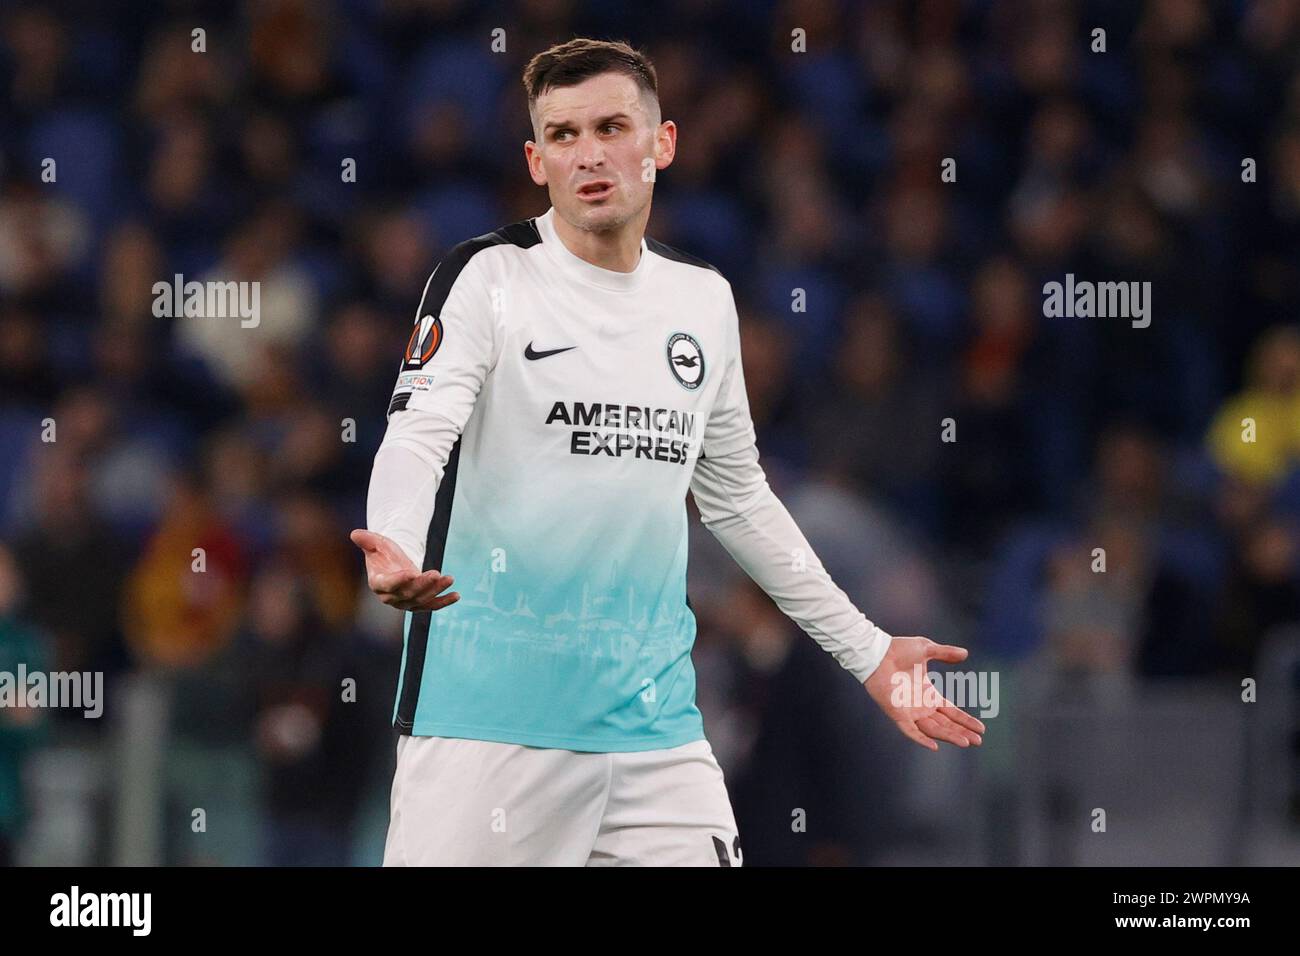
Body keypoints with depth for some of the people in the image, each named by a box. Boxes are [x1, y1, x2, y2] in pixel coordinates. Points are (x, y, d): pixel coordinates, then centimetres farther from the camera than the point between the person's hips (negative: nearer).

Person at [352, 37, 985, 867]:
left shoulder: (705, 300, 13)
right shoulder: (486, 277, -3)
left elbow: (738, 498, 23)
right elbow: (418, 435, -16)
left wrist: (867, 650, 23)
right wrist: (394, 552, -38)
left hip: (652, 718, 5)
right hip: (487, 718, -5)